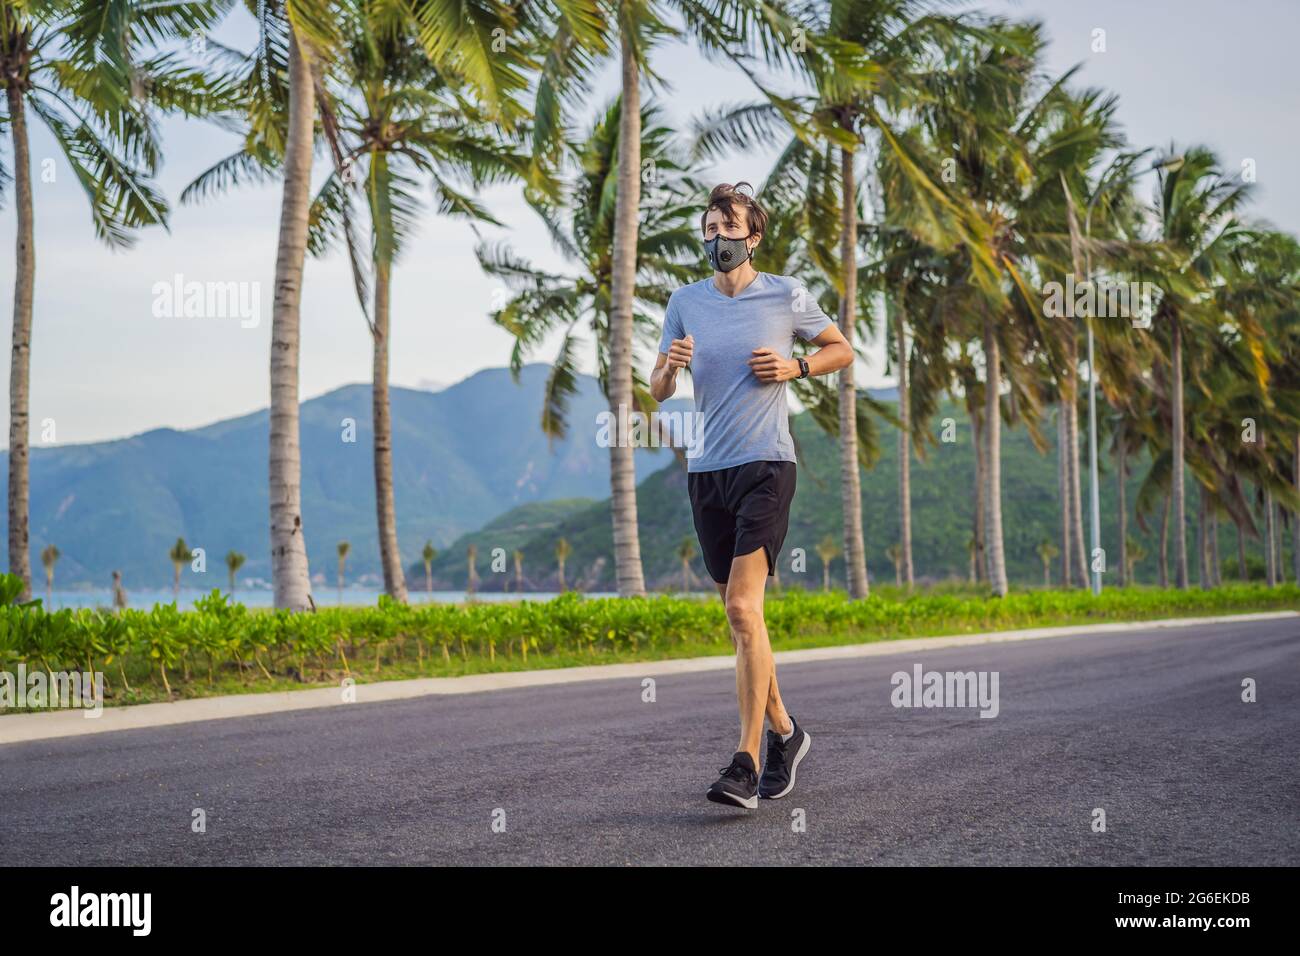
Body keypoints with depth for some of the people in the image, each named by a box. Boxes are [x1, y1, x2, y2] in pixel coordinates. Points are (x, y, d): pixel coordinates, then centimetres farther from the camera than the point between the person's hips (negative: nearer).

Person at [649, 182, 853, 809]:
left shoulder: (788, 296, 1)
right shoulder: (685, 302, 10)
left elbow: (842, 350, 15)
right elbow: (658, 392, 13)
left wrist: (796, 366, -4)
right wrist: (670, 365, -10)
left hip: (766, 465, -4)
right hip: (705, 470, 5)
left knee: (743, 608, -17)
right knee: (741, 616, 10)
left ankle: (746, 763, -16)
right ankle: (784, 732, 28)